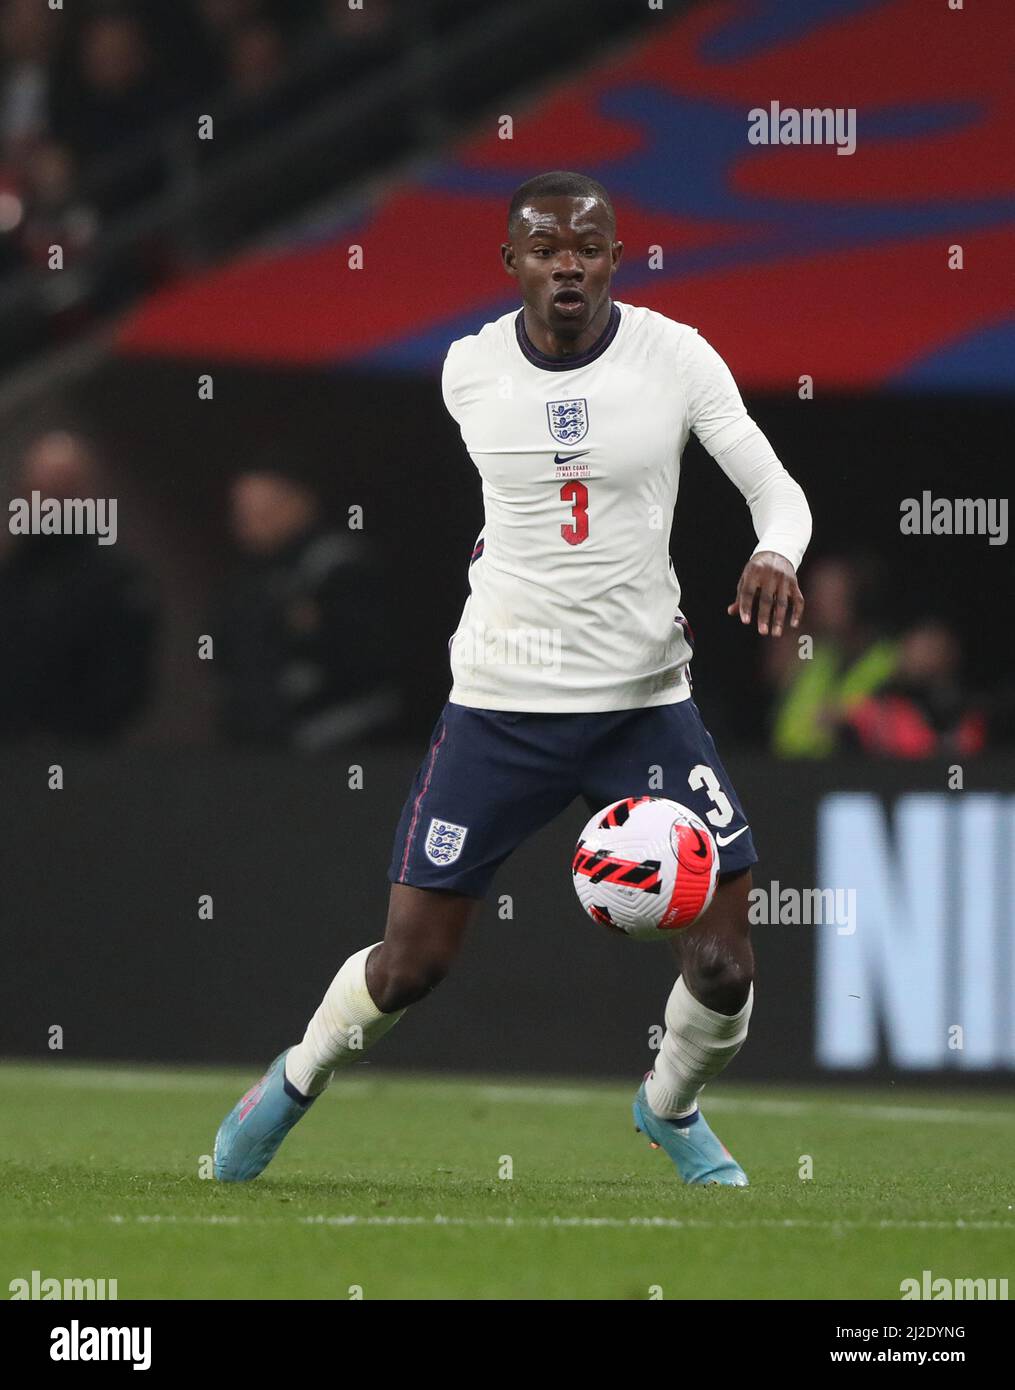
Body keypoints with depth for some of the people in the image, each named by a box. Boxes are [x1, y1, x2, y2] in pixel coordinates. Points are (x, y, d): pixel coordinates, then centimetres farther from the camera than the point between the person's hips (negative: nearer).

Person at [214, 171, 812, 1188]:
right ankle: (298, 1079, 31)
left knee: (723, 967, -6)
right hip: (498, 703, 0)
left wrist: (775, 557, -24)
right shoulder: (469, 370, -1)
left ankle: (670, 1106, 27)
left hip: (647, 702, 0)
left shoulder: (675, 358, -6)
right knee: (412, 961, 0)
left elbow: (776, 491, -5)